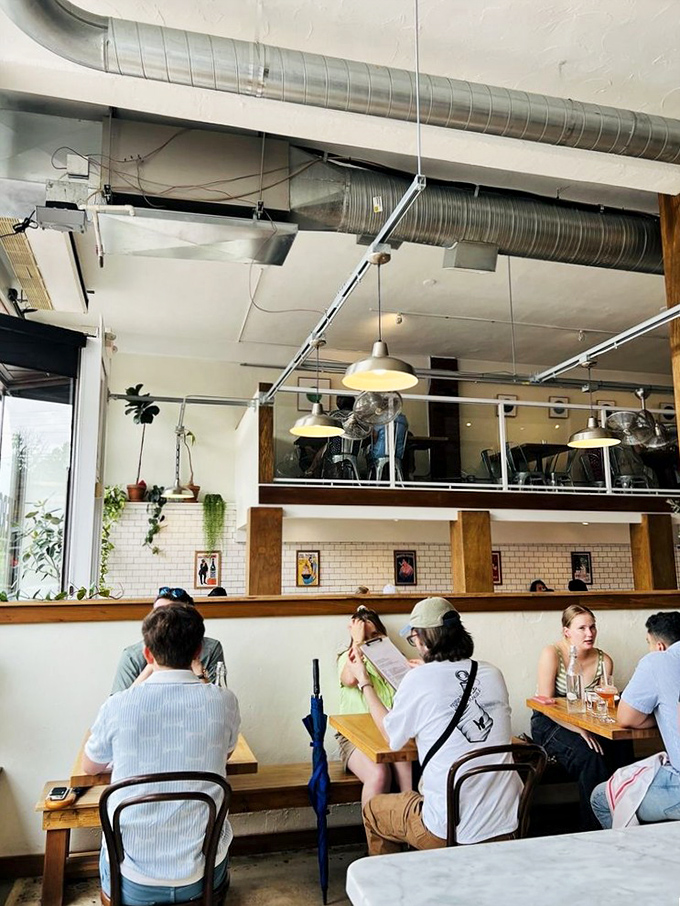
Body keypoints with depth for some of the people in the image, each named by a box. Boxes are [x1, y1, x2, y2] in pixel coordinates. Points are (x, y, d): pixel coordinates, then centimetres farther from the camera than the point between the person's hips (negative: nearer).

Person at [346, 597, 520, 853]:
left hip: (451, 832, -5)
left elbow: (391, 736, 3)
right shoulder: (493, 674, -2)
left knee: (373, 810, 22)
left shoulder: (418, 680, -15)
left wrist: (365, 683, 14)